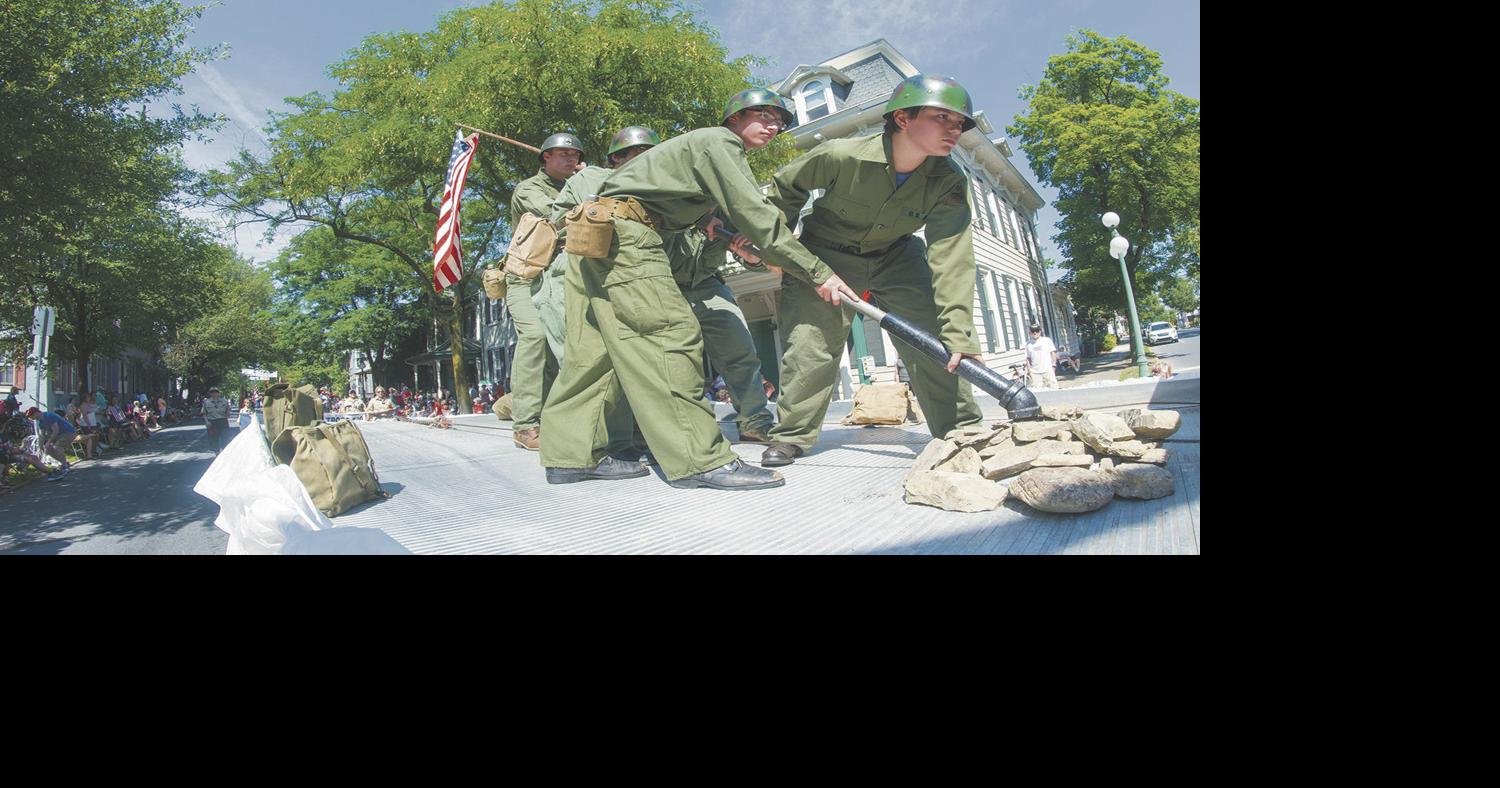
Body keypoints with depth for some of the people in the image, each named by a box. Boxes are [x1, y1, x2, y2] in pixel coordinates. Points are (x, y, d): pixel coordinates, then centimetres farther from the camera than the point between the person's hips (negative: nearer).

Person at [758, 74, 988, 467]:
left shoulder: (950, 183, -22)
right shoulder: (841, 155, -28)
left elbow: (952, 258, -30)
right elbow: (784, 187, -10)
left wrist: (958, 333, -38)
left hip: (895, 258, 2)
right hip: (825, 254, -2)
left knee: (933, 341, -7)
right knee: (810, 340, -9)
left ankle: (963, 430, 7)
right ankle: (791, 435, 7)